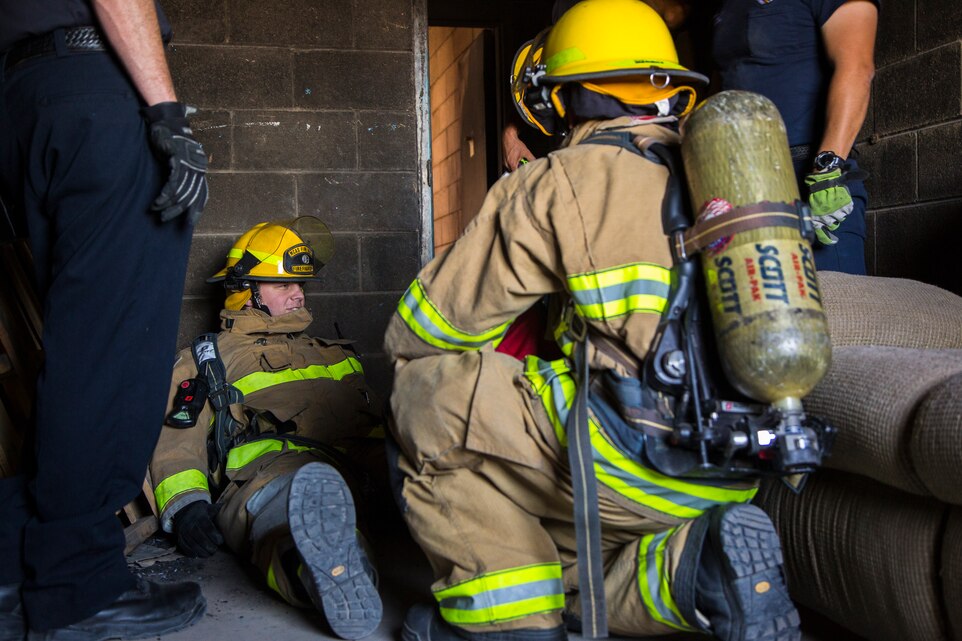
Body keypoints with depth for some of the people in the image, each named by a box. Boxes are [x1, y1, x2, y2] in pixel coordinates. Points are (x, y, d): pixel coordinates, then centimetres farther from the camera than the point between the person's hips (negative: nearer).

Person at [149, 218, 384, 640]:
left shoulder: (333, 354, 40)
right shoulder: (206, 359, 28)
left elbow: (374, 424, 31)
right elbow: (176, 442, 16)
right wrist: (185, 505, -5)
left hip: (350, 473, 4)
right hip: (264, 471, -4)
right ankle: (332, 575, -74)